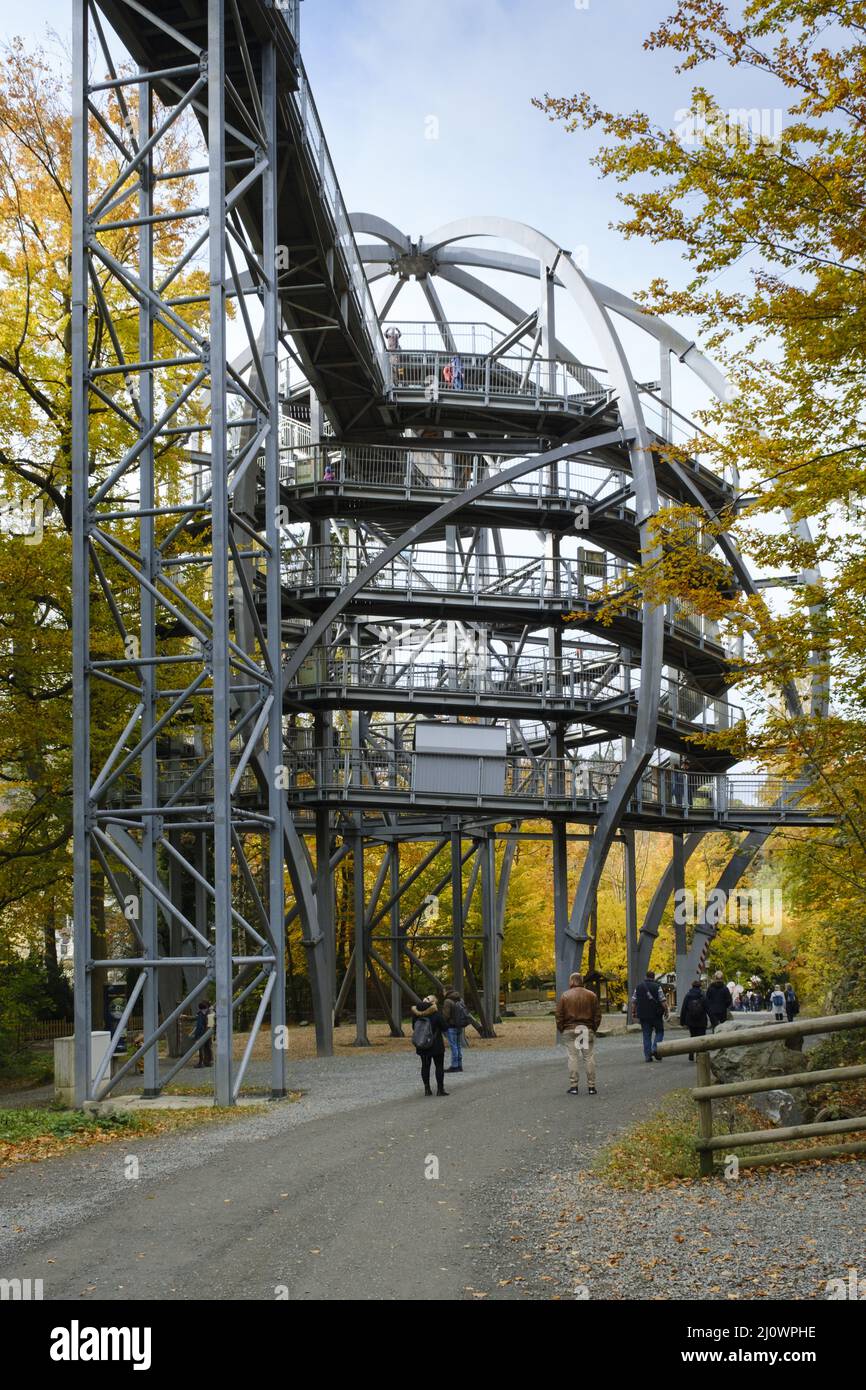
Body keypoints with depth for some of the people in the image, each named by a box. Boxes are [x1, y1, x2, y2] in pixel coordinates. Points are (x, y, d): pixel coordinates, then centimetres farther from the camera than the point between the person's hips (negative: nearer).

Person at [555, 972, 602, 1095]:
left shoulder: (564, 996, -1)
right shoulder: (591, 995, 3)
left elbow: (559, 1015, -1)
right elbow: (598, 1015, 4)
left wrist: (560, 1029, 10)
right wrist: (594, 1028, 14)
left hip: (570, 1030, -1)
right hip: (587, 1029, 1)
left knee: (572, 1057, 3)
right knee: (589, 1057, 5)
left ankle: (574, 1086, 1)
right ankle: (591, 1086, 6)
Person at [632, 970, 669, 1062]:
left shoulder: (639, 987, 6)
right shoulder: (657, 987, -6)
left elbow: (633, 1002, 6)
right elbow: (663, 1001, -10)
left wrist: (633, 1012, 16)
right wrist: (666, 1011, 1)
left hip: (643, 1016, 3)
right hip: (656, 1015, -3)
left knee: (646, 1035, 8)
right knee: (659, 1031, 13)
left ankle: (647, 1056, 6)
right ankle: (655, 1049, -6)